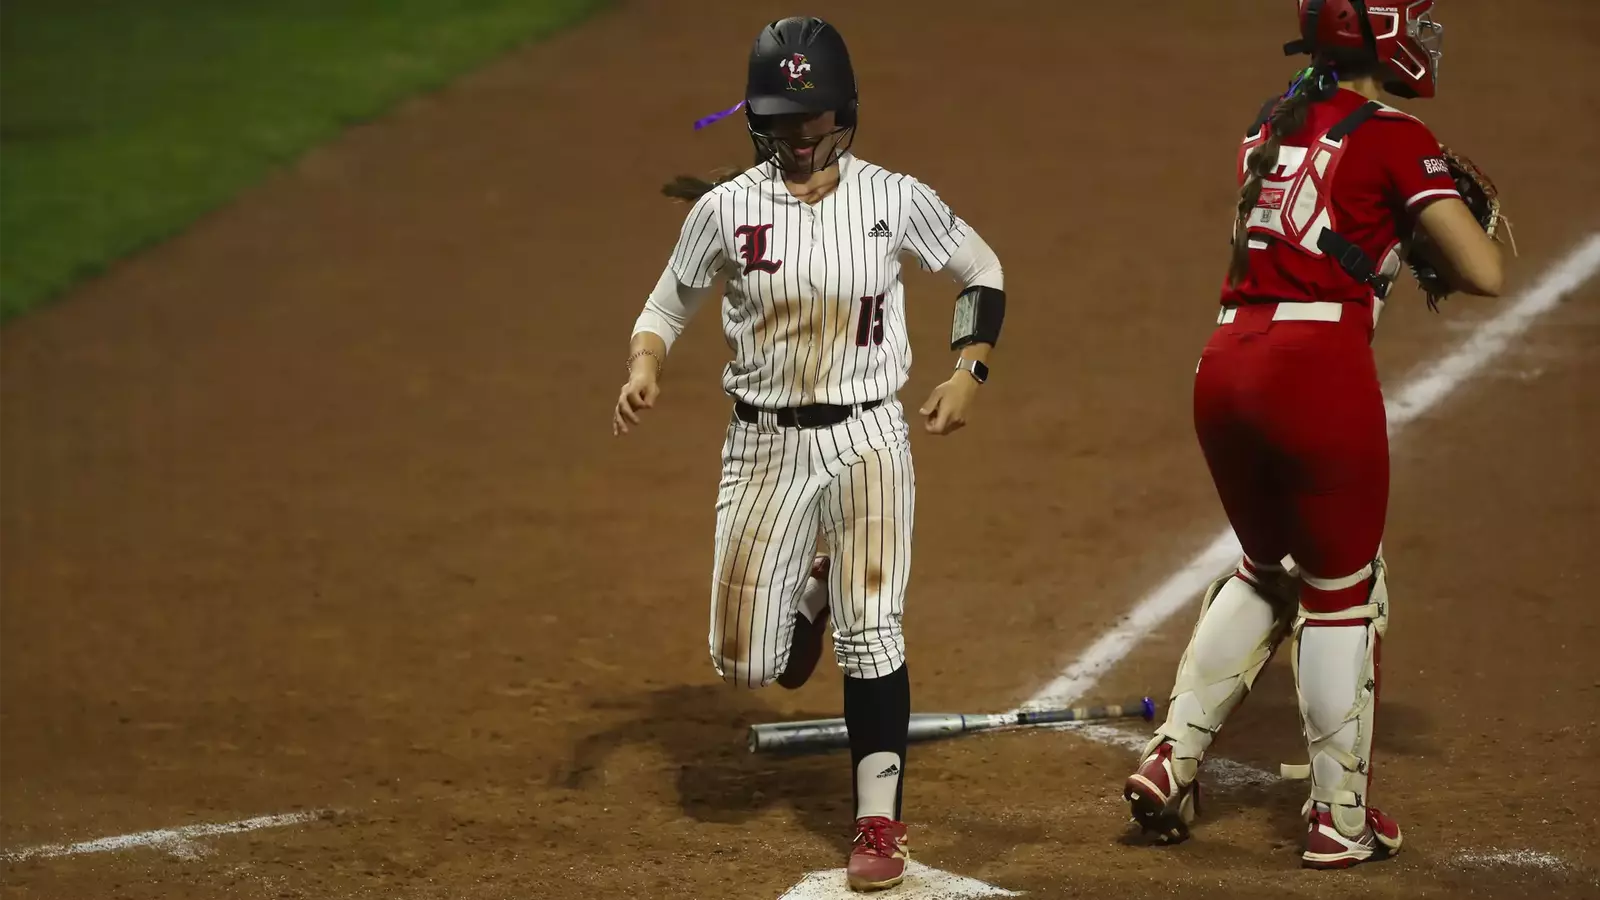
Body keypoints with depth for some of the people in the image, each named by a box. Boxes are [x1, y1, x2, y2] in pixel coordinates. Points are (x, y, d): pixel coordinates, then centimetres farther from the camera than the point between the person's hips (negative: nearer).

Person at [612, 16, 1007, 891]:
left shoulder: (895, 200, -5)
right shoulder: (725, 208, -5)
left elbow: (981, 271, 10)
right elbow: (666, 307, 6)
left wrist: (970, 368, -3)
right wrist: (644, 369, -15)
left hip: (866, 439, -1)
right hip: (764, 446, 1)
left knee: (870, 632, -10)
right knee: (745, 662, 2)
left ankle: (880, 822, 2)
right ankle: (805, 590, 38)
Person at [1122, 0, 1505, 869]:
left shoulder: (1273, 125, 16)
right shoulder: (1393, 138, -5)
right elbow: (1485, 274, -8)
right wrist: (1431, 243, 11)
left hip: (1226, 367, 7)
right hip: (1320, 371, -7)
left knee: (1270, 569, 26)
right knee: (1342, 591, 8)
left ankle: (1172, 757, 18)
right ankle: (1340, 817, 15)